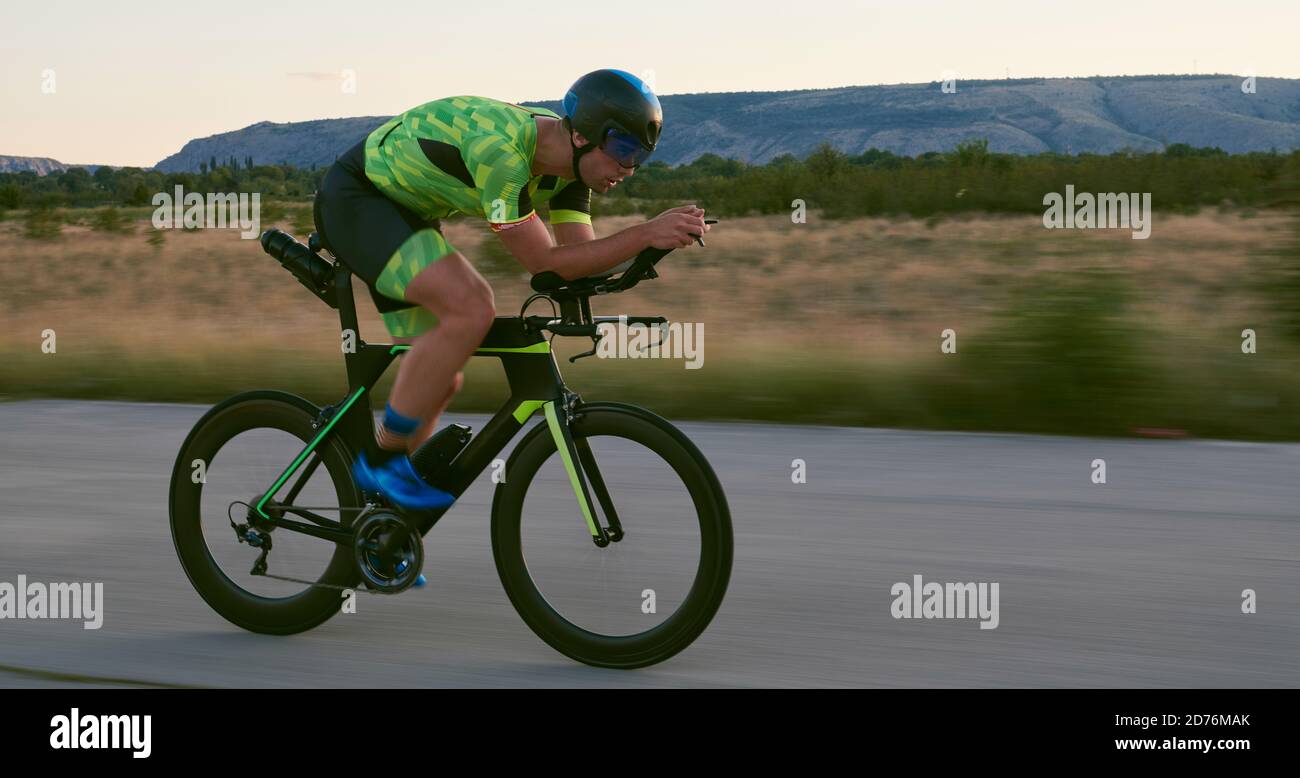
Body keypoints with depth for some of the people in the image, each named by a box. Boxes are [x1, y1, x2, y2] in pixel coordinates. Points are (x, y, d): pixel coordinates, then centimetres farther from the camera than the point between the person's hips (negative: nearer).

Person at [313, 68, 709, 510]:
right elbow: (545, 264, -30)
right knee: (472, 308, -28)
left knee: (441, 380, 6)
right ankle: (384, 457, -15)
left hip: (404, 212, 9)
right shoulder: (499, 147, -34)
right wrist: (646, 234, -35)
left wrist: (664, 236, -21)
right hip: (353, 197, -9)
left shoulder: (570, 162, -7)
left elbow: (582, 257, -6)